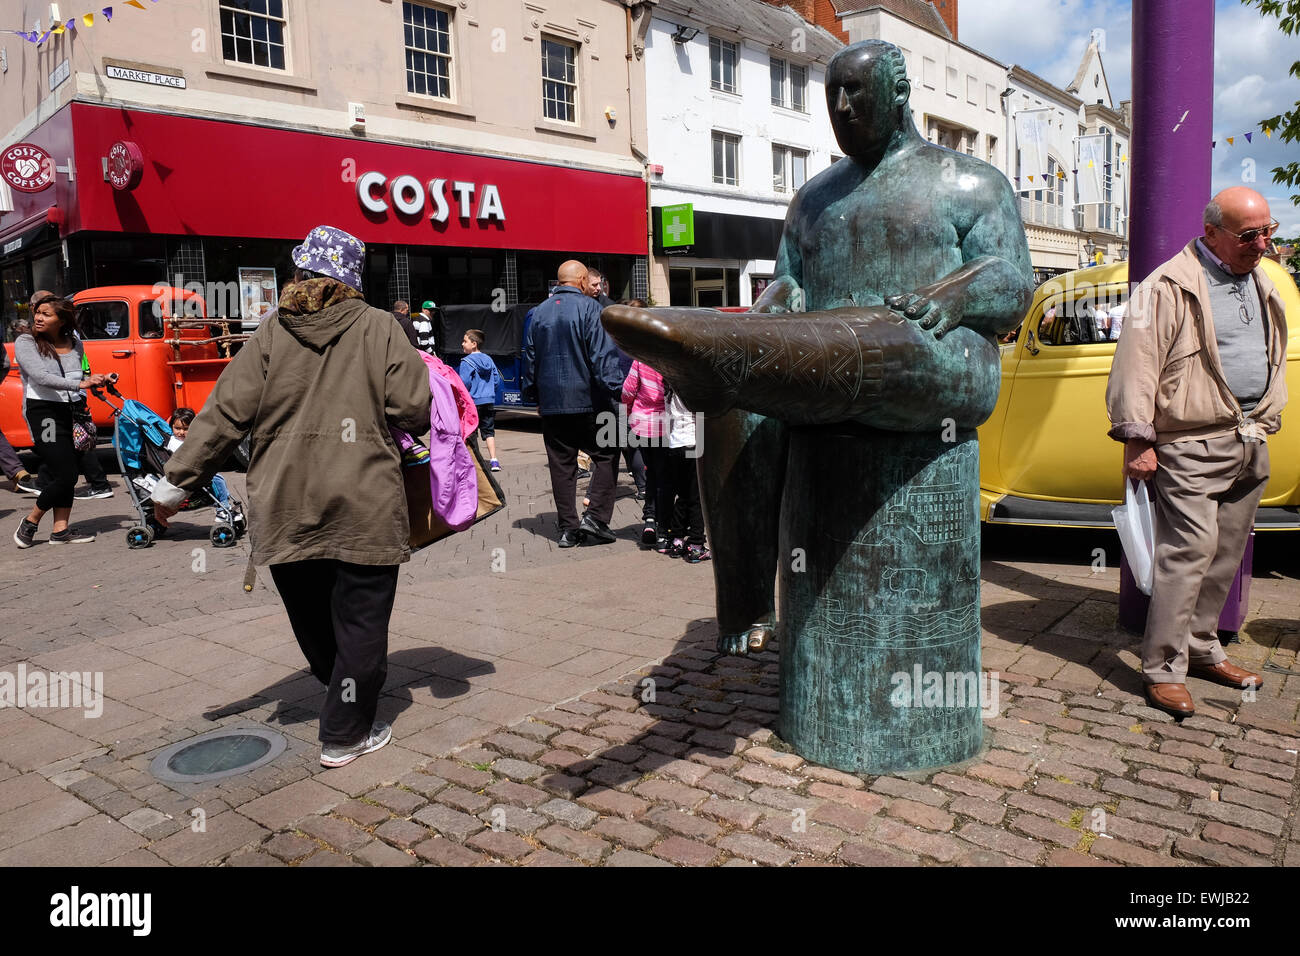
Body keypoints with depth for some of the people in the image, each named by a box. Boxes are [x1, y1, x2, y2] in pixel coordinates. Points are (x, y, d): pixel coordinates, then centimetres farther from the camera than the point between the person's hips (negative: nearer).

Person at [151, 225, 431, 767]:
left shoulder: (271, 333, 2)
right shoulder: (377, 327, -3)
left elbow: (226, 414, 0)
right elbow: (413, 409, -8)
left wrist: (177, 482, 7)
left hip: (284, 508, 3)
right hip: (363, 506, -3)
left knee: (311, 621, 21)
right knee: (360, 621, 9)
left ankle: (346, 702, 40)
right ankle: (345, 734, 15)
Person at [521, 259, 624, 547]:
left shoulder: (539, 312, 12)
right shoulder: (588, 307, -7)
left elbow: (529, 359, 17)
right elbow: (603, 356, -15)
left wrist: (533, 397, 26)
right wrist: (618, 390, -14)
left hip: (551, 404, 5)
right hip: (587, 401, -5)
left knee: (561, 465, 8)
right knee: (605, 455, 7)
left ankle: (568, 528, 11)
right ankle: (596, 517, -3)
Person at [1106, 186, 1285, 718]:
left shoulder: (1261, 285, 19)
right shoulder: (1170, 287, -9)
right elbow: (1136, 363, -14)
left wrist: (1266, 423, 23)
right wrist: (1137, 440, -17)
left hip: (1251, 444, 8)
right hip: (1193, 444, -8)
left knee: (1227, 554, 12)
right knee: (1189, 551, -12)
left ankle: (1202, 649, 25)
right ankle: (1164, 670, -5)